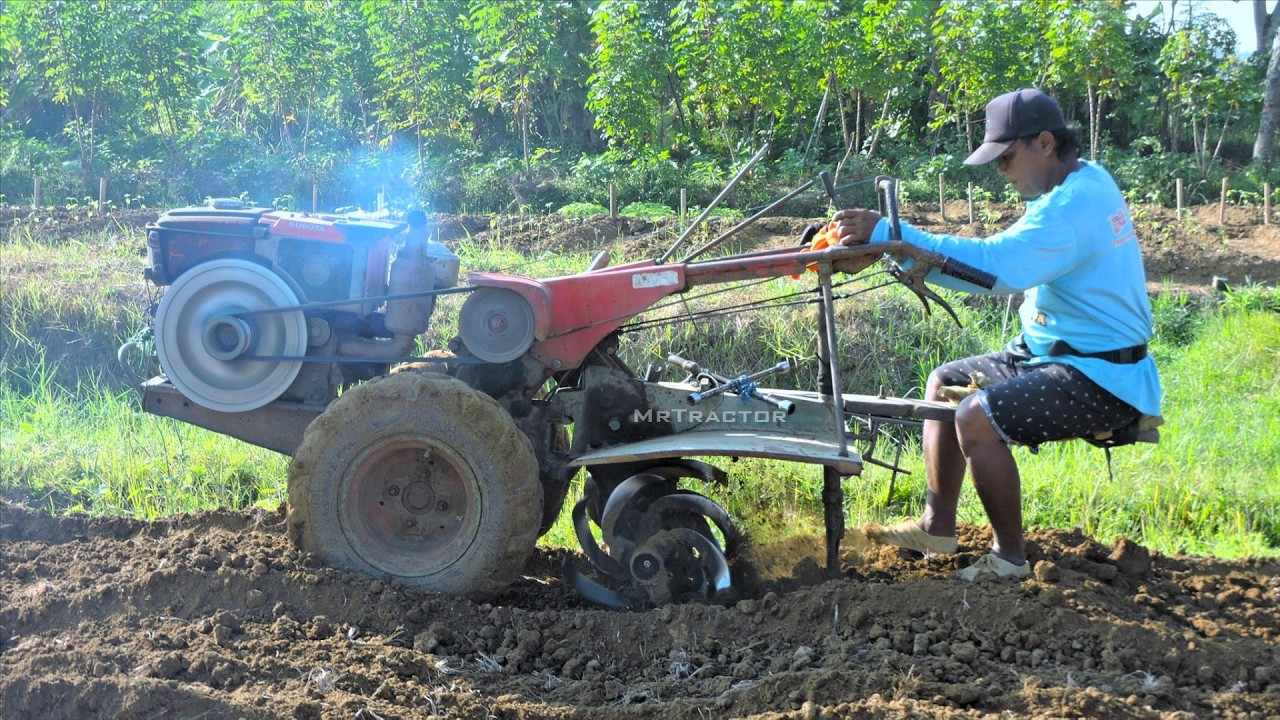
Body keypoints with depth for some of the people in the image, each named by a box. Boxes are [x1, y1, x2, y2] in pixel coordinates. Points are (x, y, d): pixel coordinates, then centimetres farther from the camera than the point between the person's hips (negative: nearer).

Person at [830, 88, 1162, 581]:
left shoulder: (1076, 205, -24)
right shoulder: (1084, 181, 8)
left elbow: (993, 265, -35)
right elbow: (1011, 262, 6)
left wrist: (888, 233, -33)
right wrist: (911, 255, -6)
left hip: (1101, 379, -11)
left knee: (977, 418, -26)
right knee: (943, 384, 14)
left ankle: (1010, 558, -10)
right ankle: (937, 527, 19)